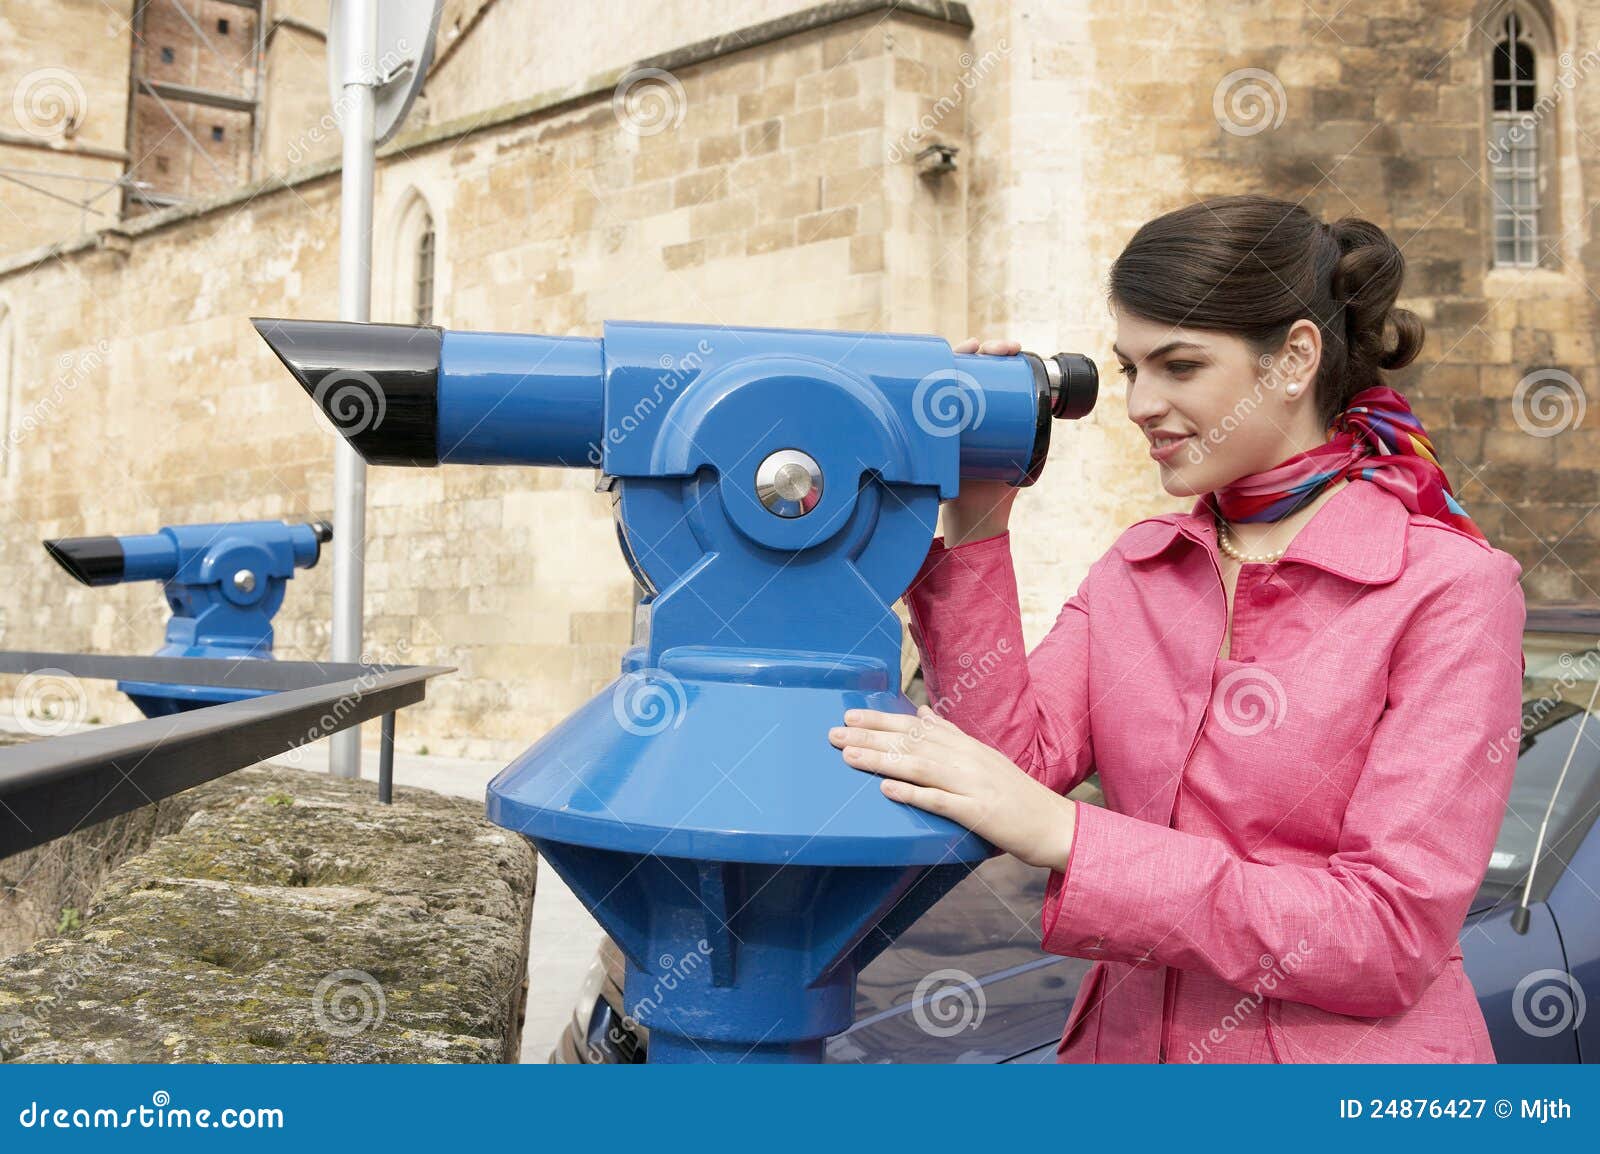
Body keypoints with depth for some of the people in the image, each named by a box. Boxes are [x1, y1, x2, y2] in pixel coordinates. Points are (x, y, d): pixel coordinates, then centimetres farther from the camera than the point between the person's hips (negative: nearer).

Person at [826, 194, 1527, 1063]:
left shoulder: (1448, 587, -8)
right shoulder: (1136, 567, 7)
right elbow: (1016, 756, -5)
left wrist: (1064, 836, -22)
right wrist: (976, 528, -9)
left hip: (1340, 1048, -4)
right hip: (1128, 1041, 4)